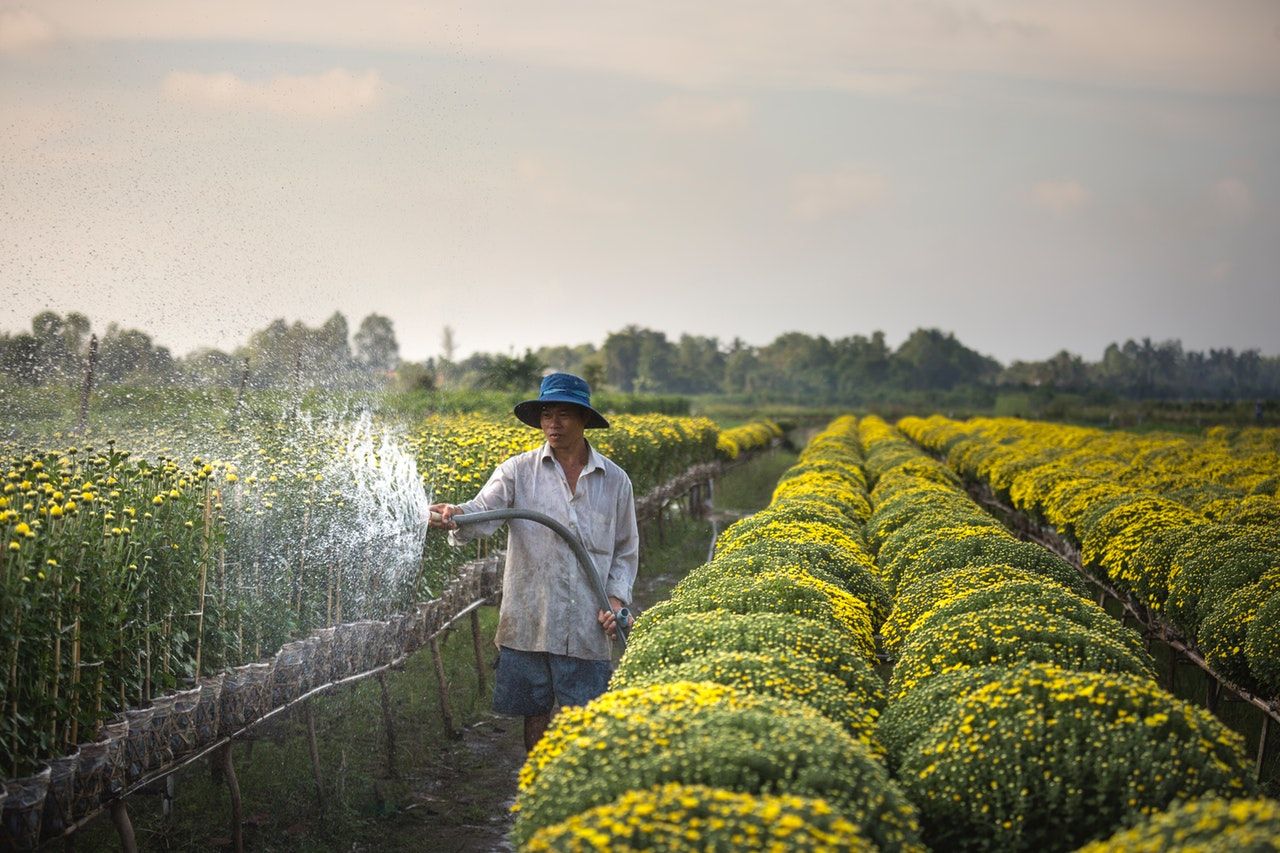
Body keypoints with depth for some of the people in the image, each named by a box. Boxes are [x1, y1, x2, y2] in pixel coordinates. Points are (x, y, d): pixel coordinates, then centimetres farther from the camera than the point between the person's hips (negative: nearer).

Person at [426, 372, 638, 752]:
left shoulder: (615, 481, 7)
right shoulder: (518, 472, 1)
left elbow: (626, 551, 15)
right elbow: (483, 512, -15)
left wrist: (617, 598, 0)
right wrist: (454, 517, -38)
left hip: (588, 628, 1)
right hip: (529, 621, 0)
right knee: (534, 713, 9)